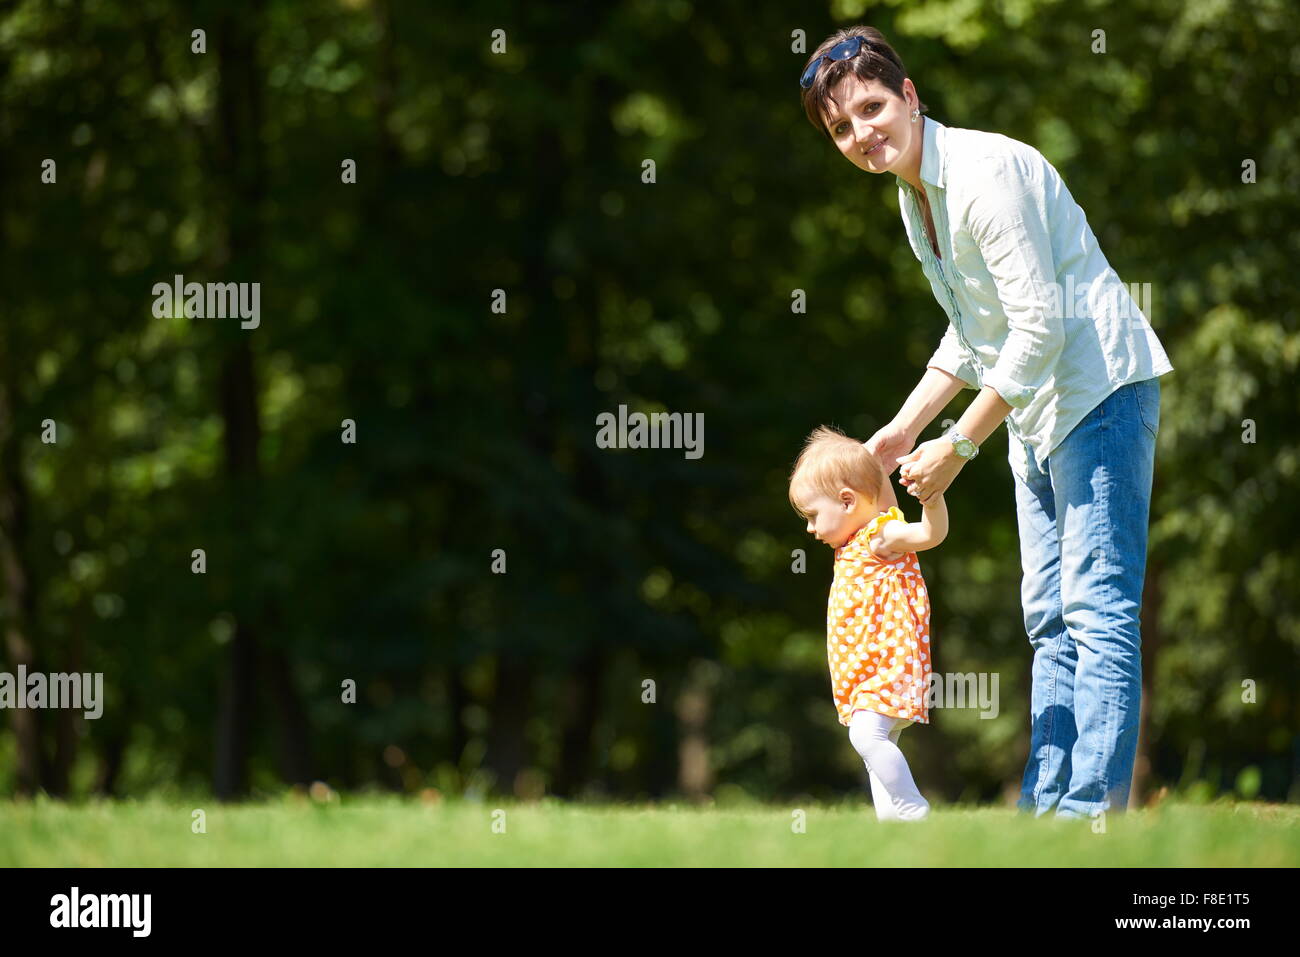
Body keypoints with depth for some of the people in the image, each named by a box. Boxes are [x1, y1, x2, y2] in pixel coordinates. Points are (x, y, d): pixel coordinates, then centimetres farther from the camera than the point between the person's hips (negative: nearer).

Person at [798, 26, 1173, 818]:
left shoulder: (984, 173, -20)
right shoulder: (916, 194, 11)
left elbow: (1040, 326, -23)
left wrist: (958, 447, -18)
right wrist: (906, 428, 15)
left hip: (1099, 390, -10)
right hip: (1037, 412, 10)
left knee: (1097, 610, -13)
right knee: (1049, 619, 10)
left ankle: (1092, 809, -16)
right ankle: (1045, 807, 13)